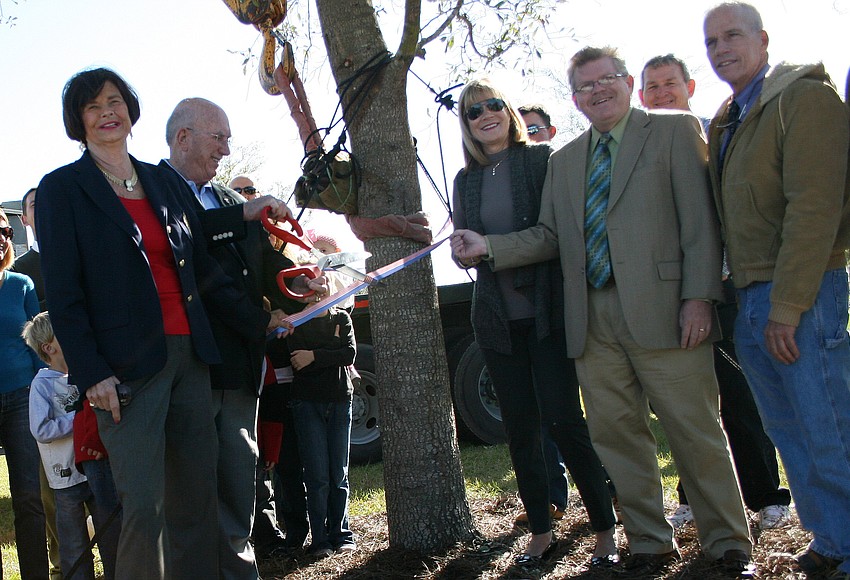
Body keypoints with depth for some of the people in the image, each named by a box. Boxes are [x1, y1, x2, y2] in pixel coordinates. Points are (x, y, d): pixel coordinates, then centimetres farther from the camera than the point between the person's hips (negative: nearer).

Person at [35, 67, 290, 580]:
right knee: (144, 506, -9)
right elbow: (62, 292, -4)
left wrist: (258, 320, 17)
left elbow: (203, 269, 20)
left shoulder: (162, 184, 17)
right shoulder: (62, 189, 2)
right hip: (128, 364, -5)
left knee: (198, 496, 7)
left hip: (189, 355, 5)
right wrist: (90, 372, -12)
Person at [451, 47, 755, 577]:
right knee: (617, 434, 7)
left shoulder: (675, 132, 5)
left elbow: (700, 219, -3)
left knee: (696, 433, -1)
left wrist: (699, 296, -12)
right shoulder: (565, 161, 21)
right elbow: (550, 235, 16)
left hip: (660, 309, -5)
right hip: (593, 320, 5)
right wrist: (489, 247, 1)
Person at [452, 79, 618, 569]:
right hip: (497, 317, 5)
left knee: (563, 418, -9)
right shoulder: (466, 180, 13)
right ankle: (541, 531, 19)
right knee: (519, 426, 8)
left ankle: (606, 529, 3)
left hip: (547, 308, -5)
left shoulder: (543, 160, -1)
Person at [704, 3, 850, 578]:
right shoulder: (723, 123, 18)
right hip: (748, 300, 8)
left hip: (801, 296, -8)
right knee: (790, 436, 13)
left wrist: (787, 308, -20)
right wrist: (737, 296, 6)